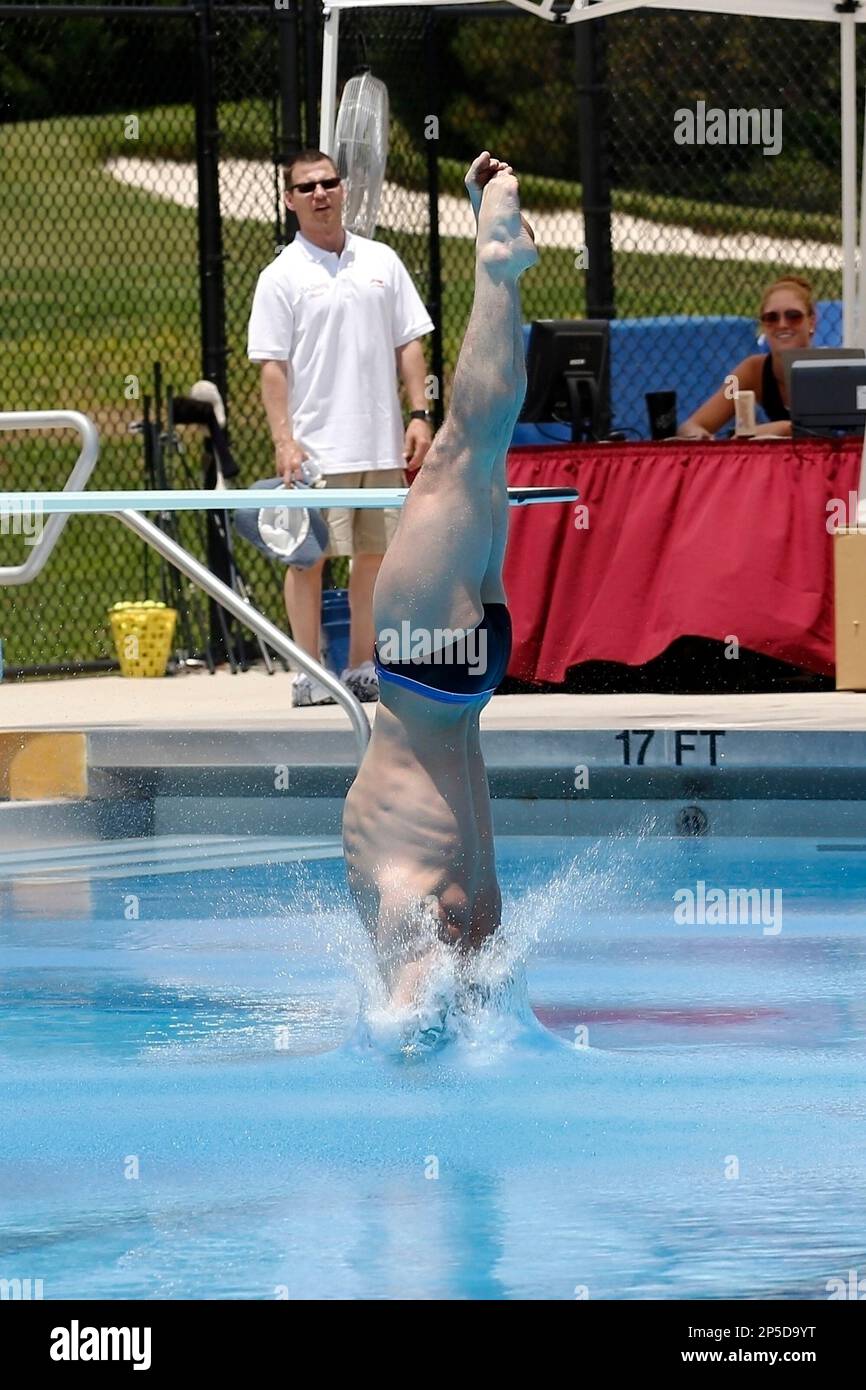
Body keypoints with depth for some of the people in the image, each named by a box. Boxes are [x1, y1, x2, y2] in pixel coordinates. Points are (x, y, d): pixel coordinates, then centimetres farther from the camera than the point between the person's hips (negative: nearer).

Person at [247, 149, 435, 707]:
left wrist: (420, 415, 2)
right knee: (310, 556, -4)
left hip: (382, 445, 4)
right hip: (317, 448, -4)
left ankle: (362, 668, 14)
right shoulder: (281, 277, -1)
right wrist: (284, 441, -13)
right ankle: (309, 675, 0)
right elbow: (272, 367, -4)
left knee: (375, 554, 6)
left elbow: (409, 345, 12)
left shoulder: (382, 262, 11)